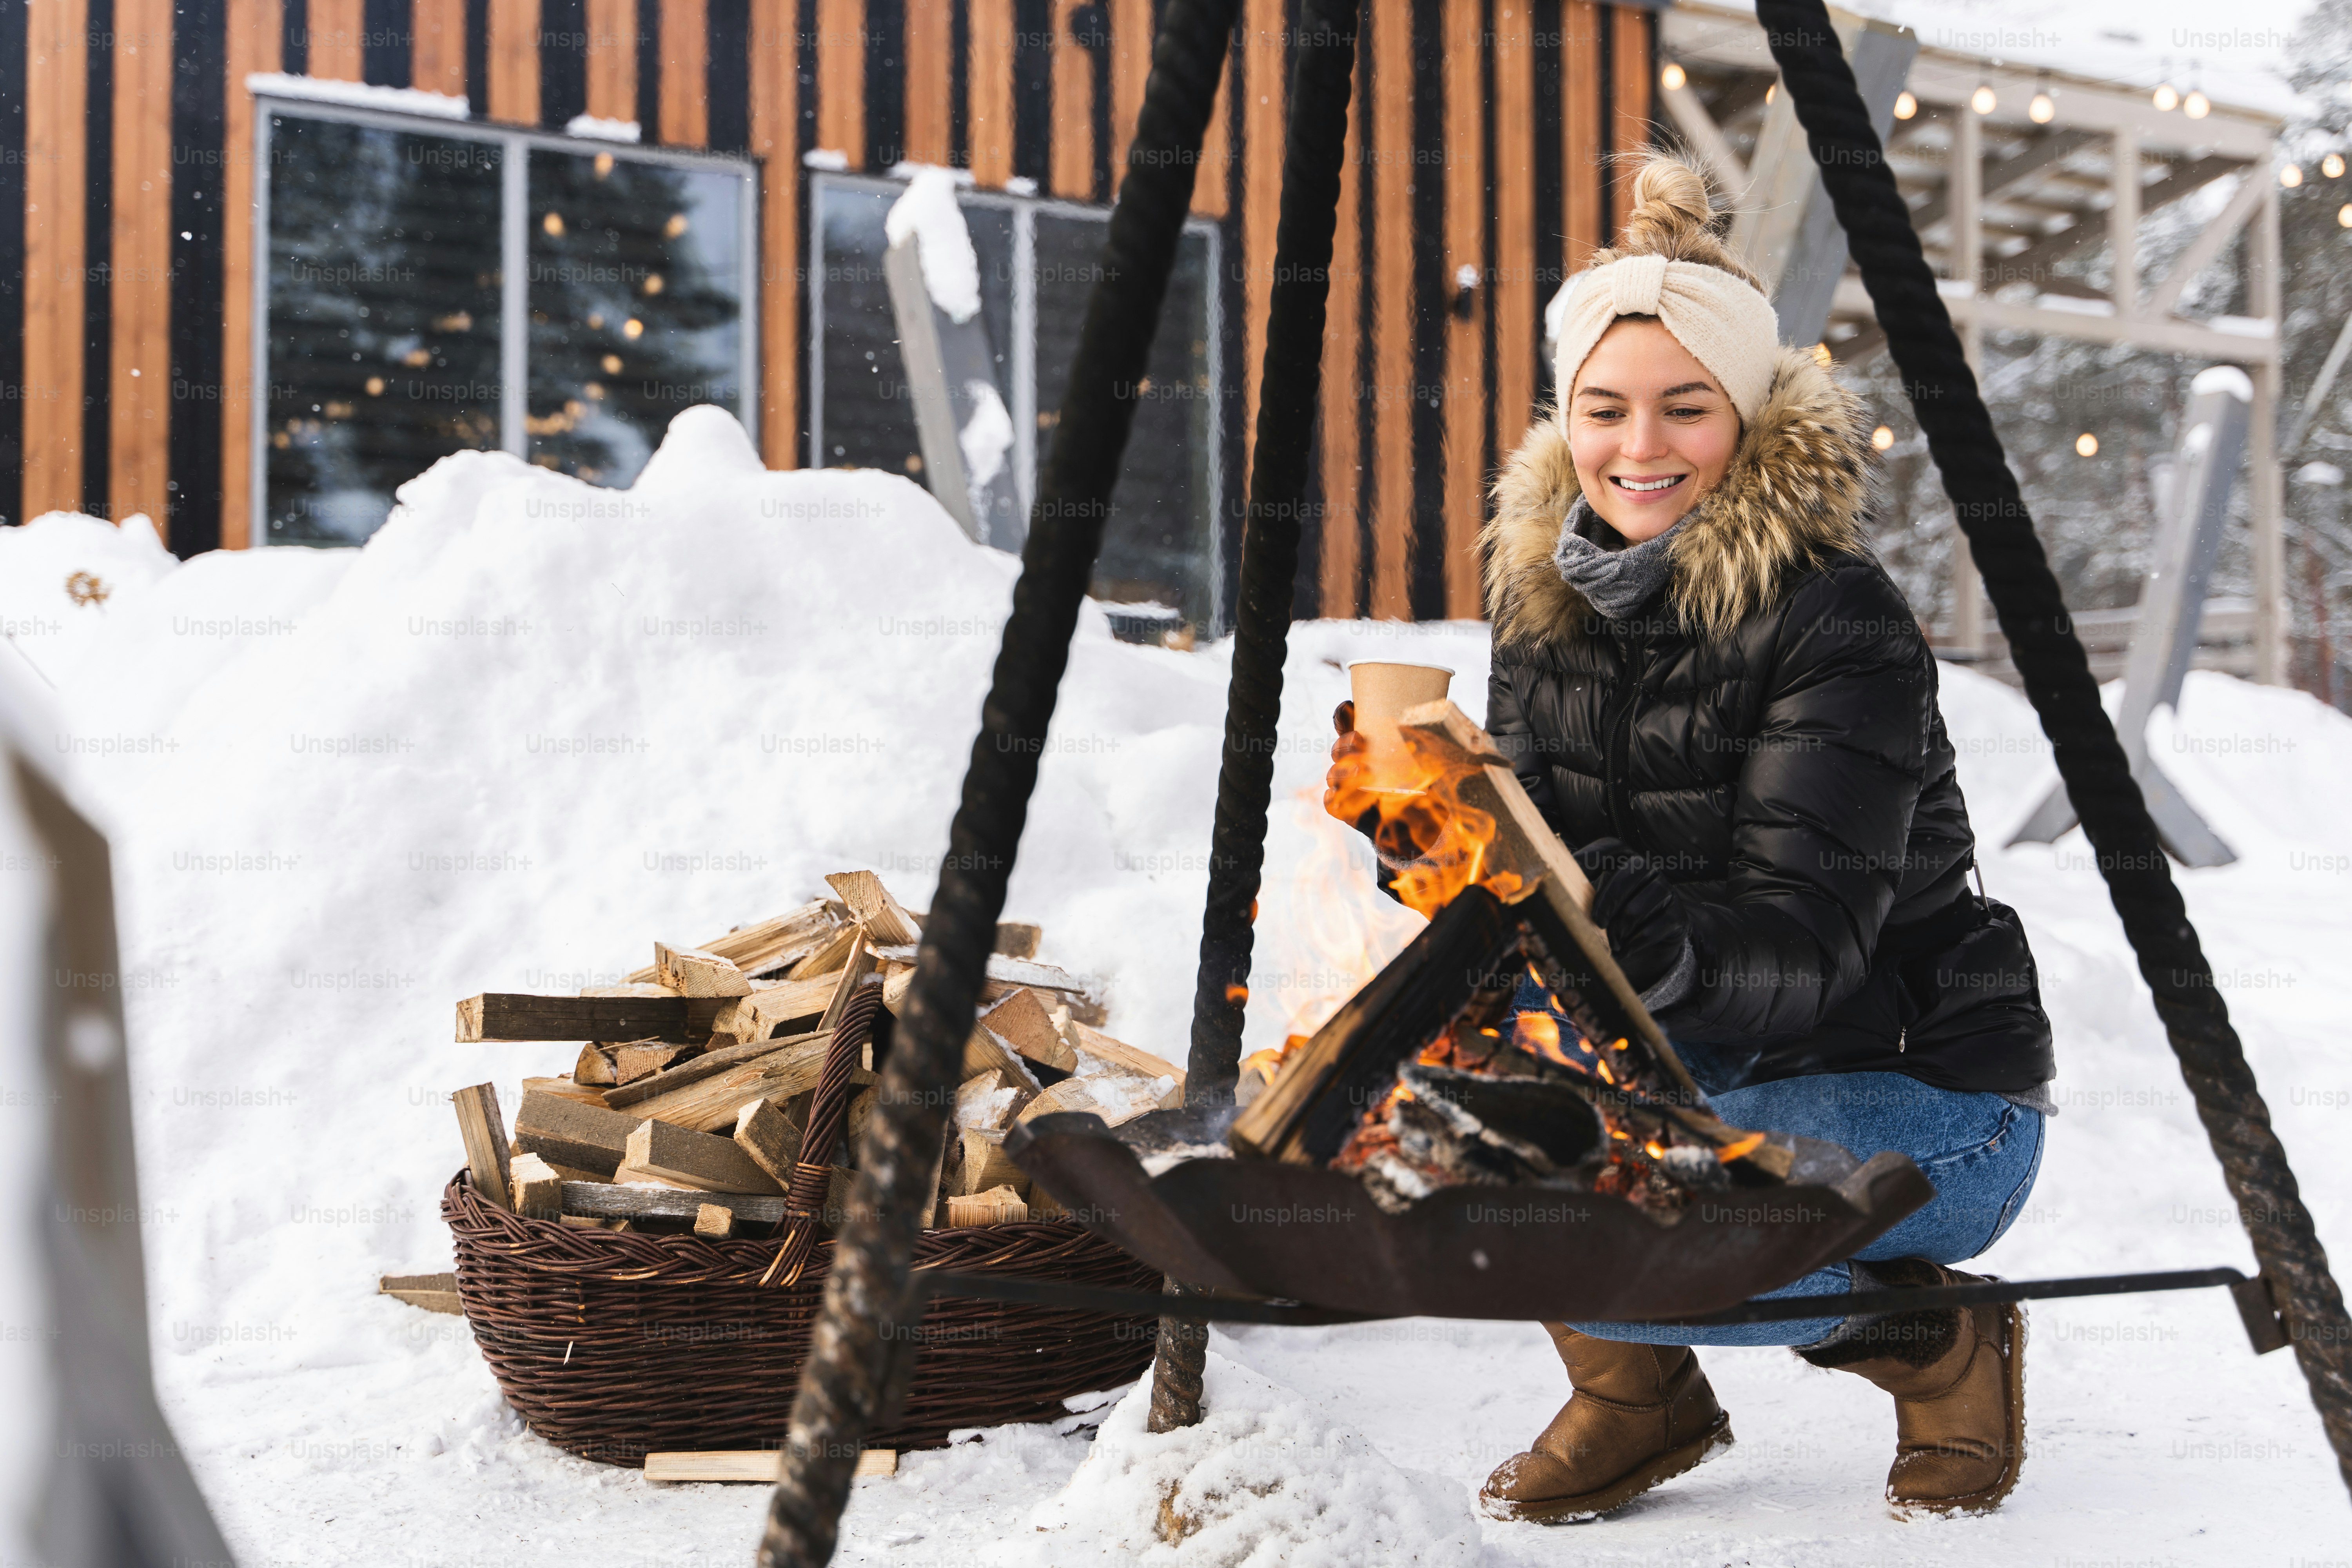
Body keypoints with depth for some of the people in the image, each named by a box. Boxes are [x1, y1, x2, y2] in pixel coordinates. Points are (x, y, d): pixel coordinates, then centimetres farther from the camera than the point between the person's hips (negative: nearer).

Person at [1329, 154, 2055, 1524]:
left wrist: (1638, 931, -47)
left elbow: (1804, 942, -28)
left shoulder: (1840, 620, -21)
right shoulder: (1549, 591, -1)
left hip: (1925, 1099, -7)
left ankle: (1931, 1336, -1)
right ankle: (1634, 1389, 3)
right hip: (1702, 1067, 7)